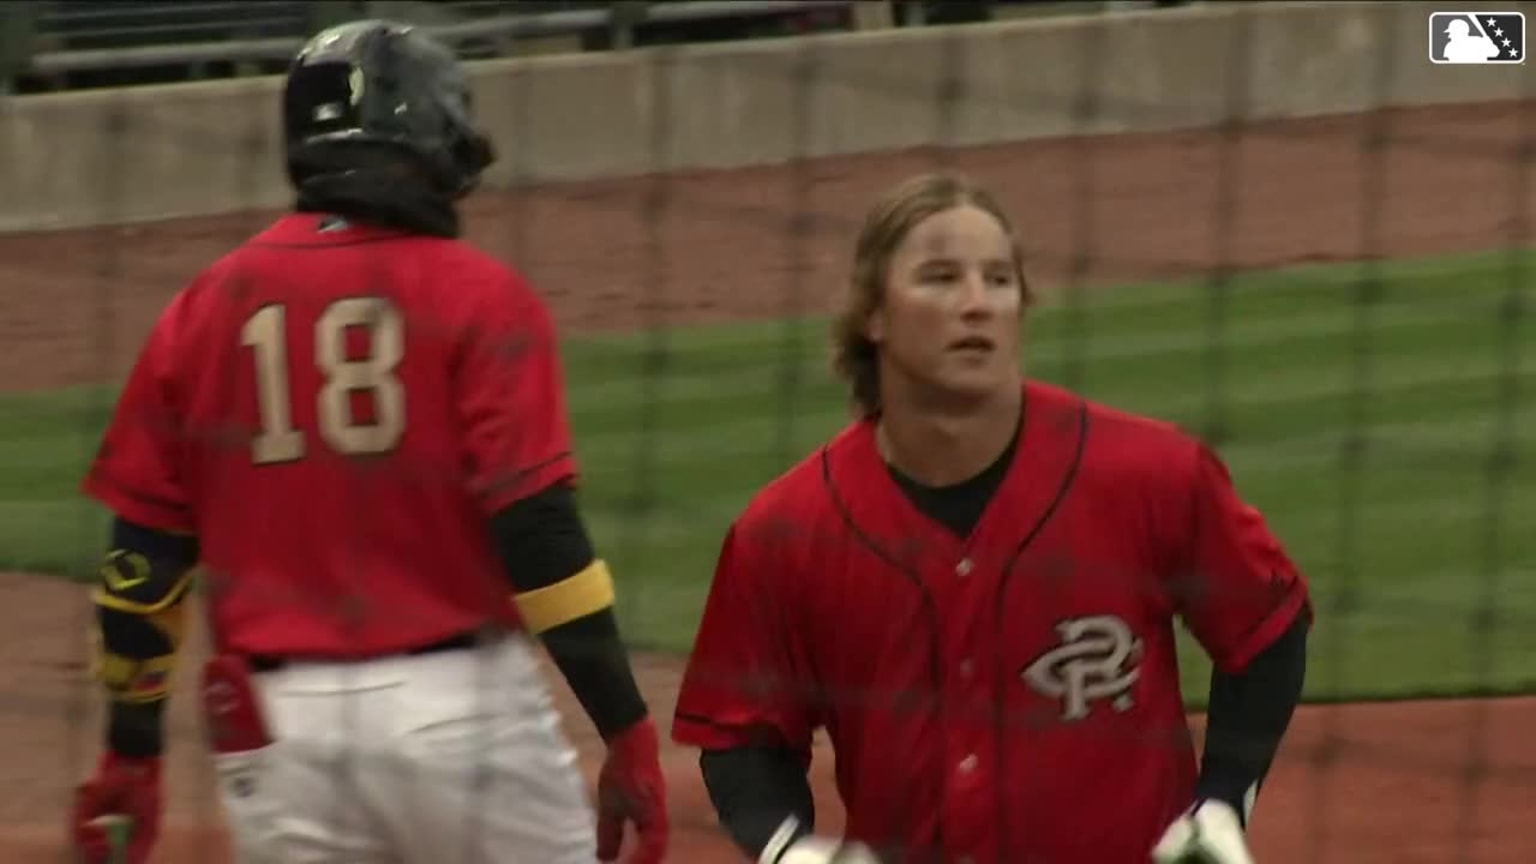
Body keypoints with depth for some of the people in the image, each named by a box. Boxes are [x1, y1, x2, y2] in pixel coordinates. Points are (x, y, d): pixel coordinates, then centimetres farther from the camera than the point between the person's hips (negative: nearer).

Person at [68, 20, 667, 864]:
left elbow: (143, 552, 9)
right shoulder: (476, 297, -4)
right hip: (459, 707, -3)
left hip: (276, 724, 3)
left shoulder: (208, 305, 7)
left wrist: (132, 748, 18)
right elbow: (538, 533, -12)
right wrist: (627, 733, -9)